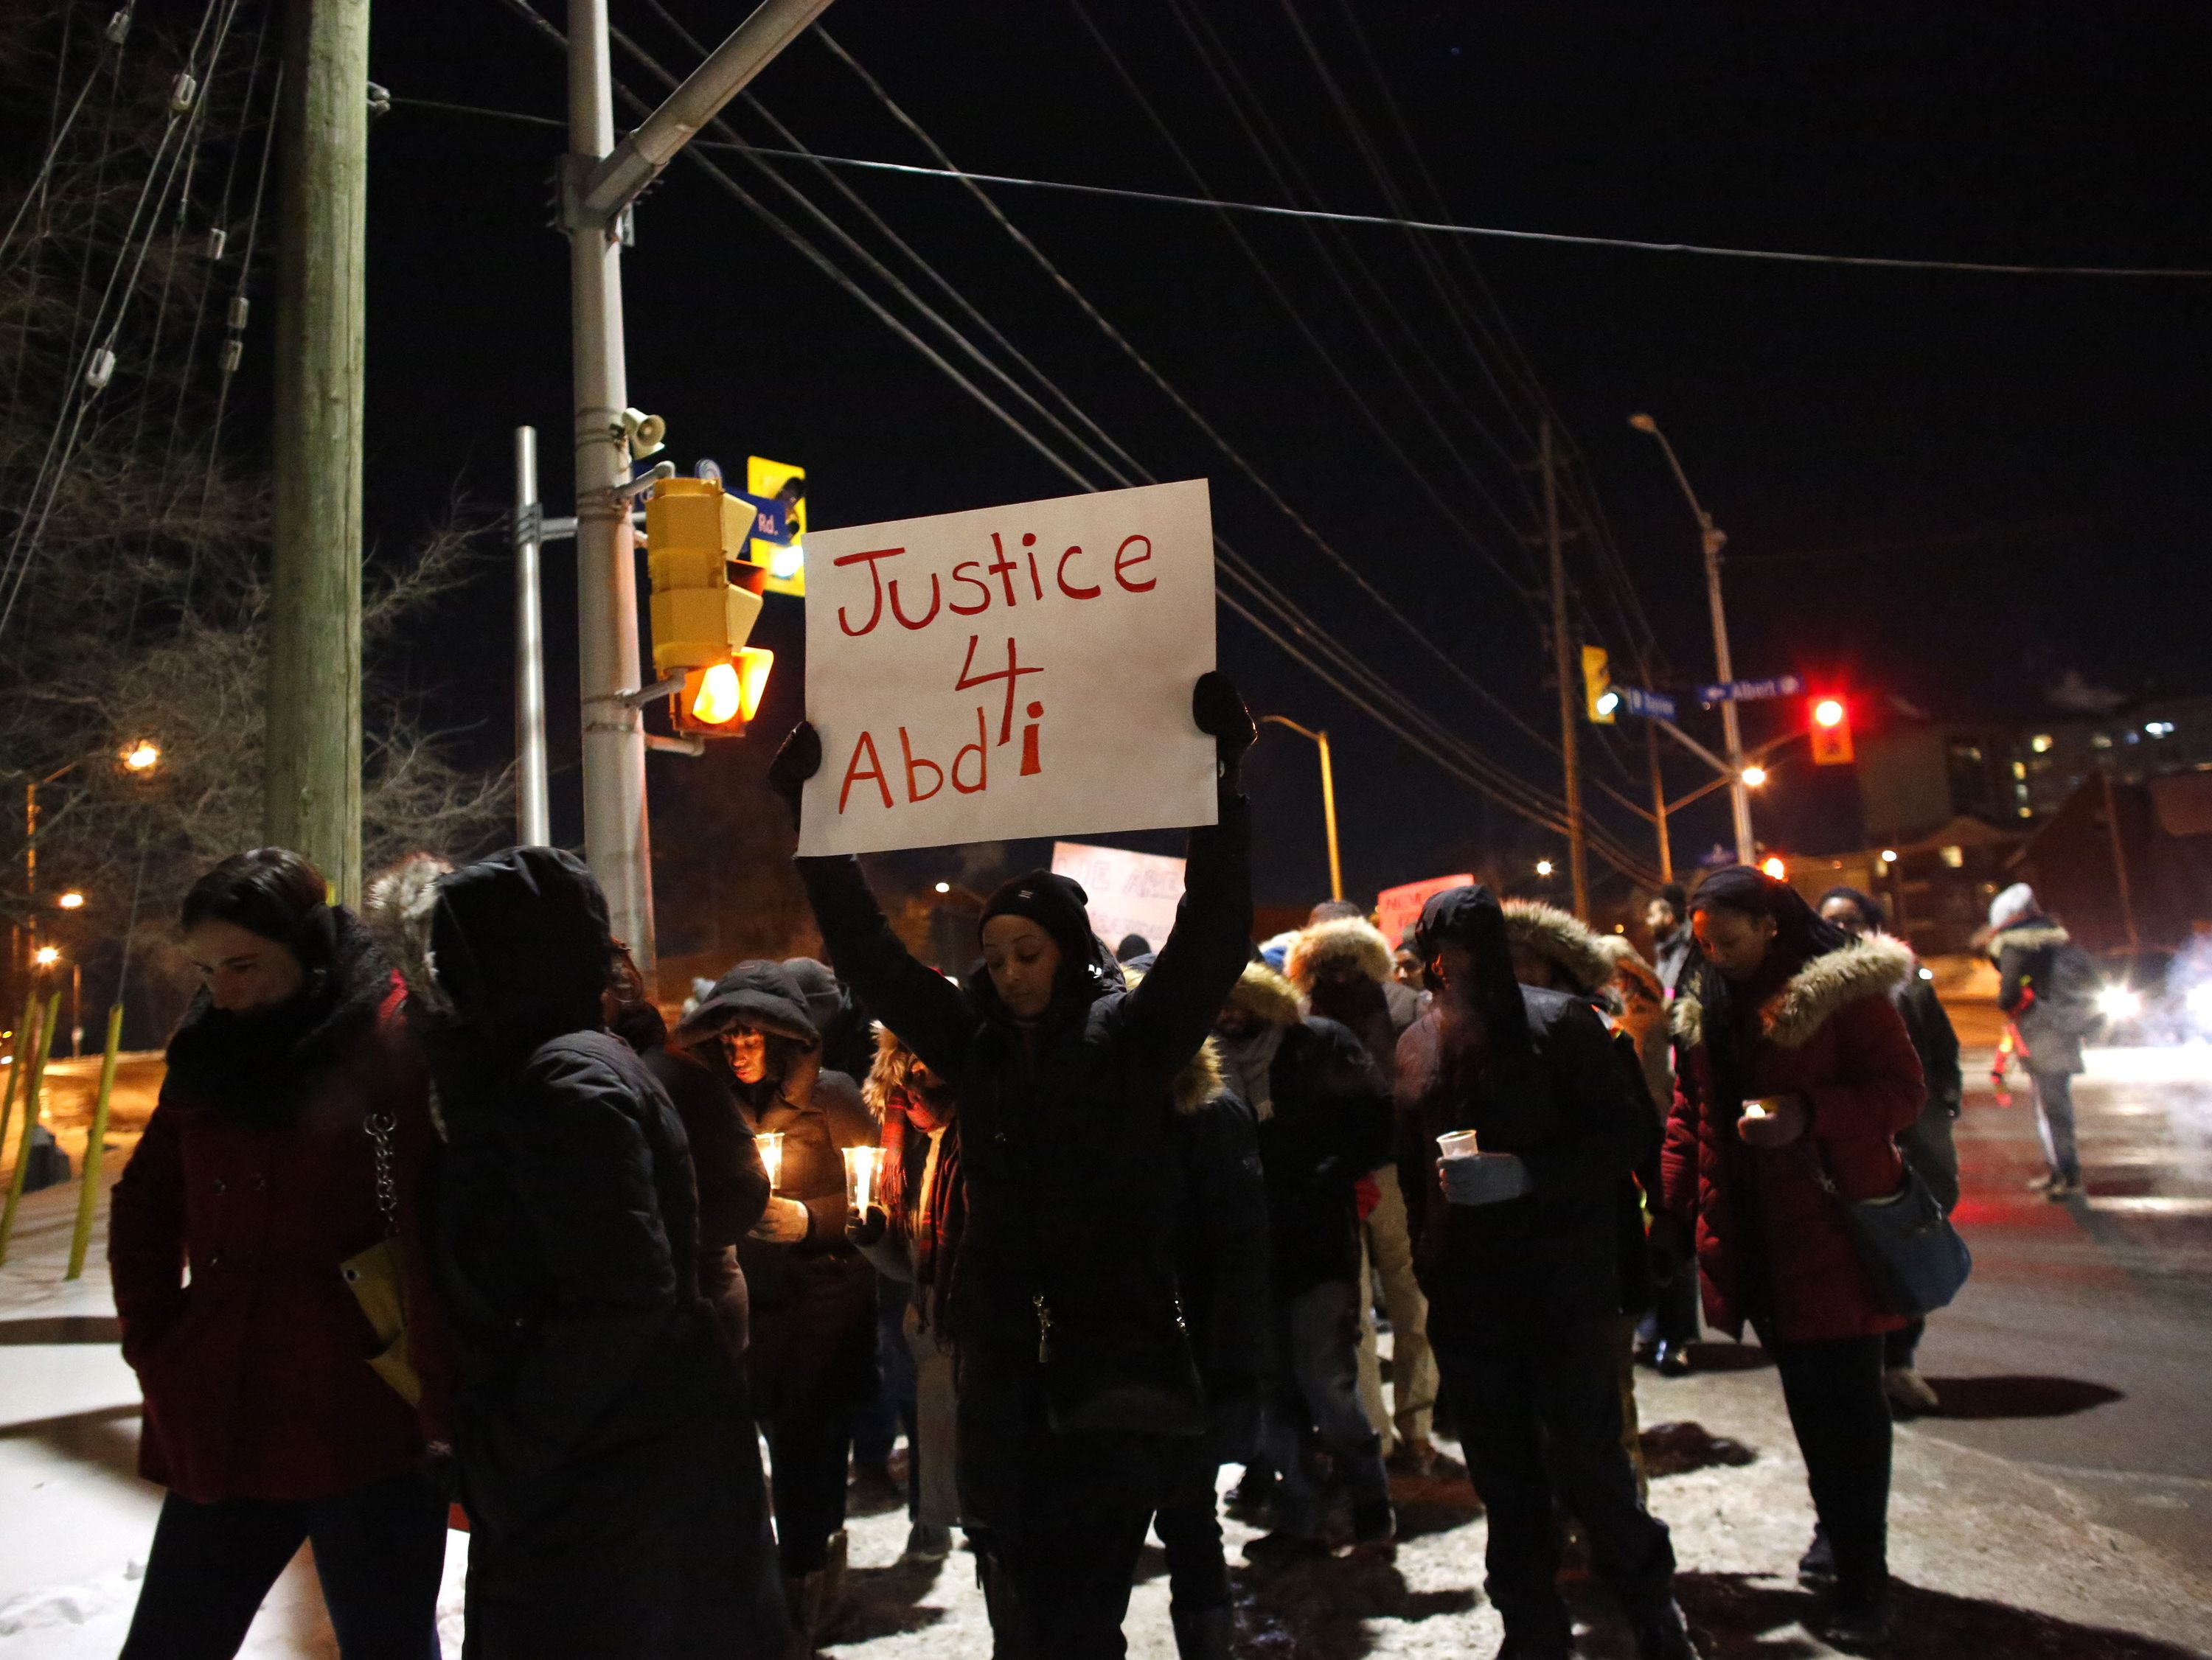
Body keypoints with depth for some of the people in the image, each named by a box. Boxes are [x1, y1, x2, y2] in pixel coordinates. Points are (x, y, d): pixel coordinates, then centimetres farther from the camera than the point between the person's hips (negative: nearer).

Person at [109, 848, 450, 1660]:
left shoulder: (397, 1042, -12)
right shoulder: (207, 1053, 8)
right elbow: (144, 1206, 20)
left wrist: (448, 1421, -19)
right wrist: (154, 1345, 9)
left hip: (368, 1433, -6)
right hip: (219, 1432, 6)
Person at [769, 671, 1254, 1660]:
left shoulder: (1132, 1039, -3)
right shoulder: (974, 1043, 6)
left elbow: (1211, 936, -13)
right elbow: (867, 951, 10)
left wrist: (1224, 782, -20)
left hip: (1118, 1364, -3)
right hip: (1003, 1369, 4)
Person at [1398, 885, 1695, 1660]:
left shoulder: (1560, 1023, -6)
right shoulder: (1419, 1043, 10)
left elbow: (1623, 1134, -9)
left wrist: (1526, 1174, -21)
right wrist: (1427, 1259, 14)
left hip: (1565, 1282, -5)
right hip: (1467, 1291, 5)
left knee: (1581, 1458, -5)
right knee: (1502, 1473, 11)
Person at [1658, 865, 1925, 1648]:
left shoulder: (1839, 989, -10)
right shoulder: (1702, 1003, 7)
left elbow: (1904, 1089, -9)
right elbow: (1688, 1112, 15)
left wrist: (1807, 1114, -24)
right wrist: (1673, 1210, 9)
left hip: (1833, 1224, -5)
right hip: (1751, 1230, 5)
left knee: (1847, 1396, 0)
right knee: (1803, 1388, 14)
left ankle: (1862, 1576, 10)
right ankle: (1837, 1531, 31)